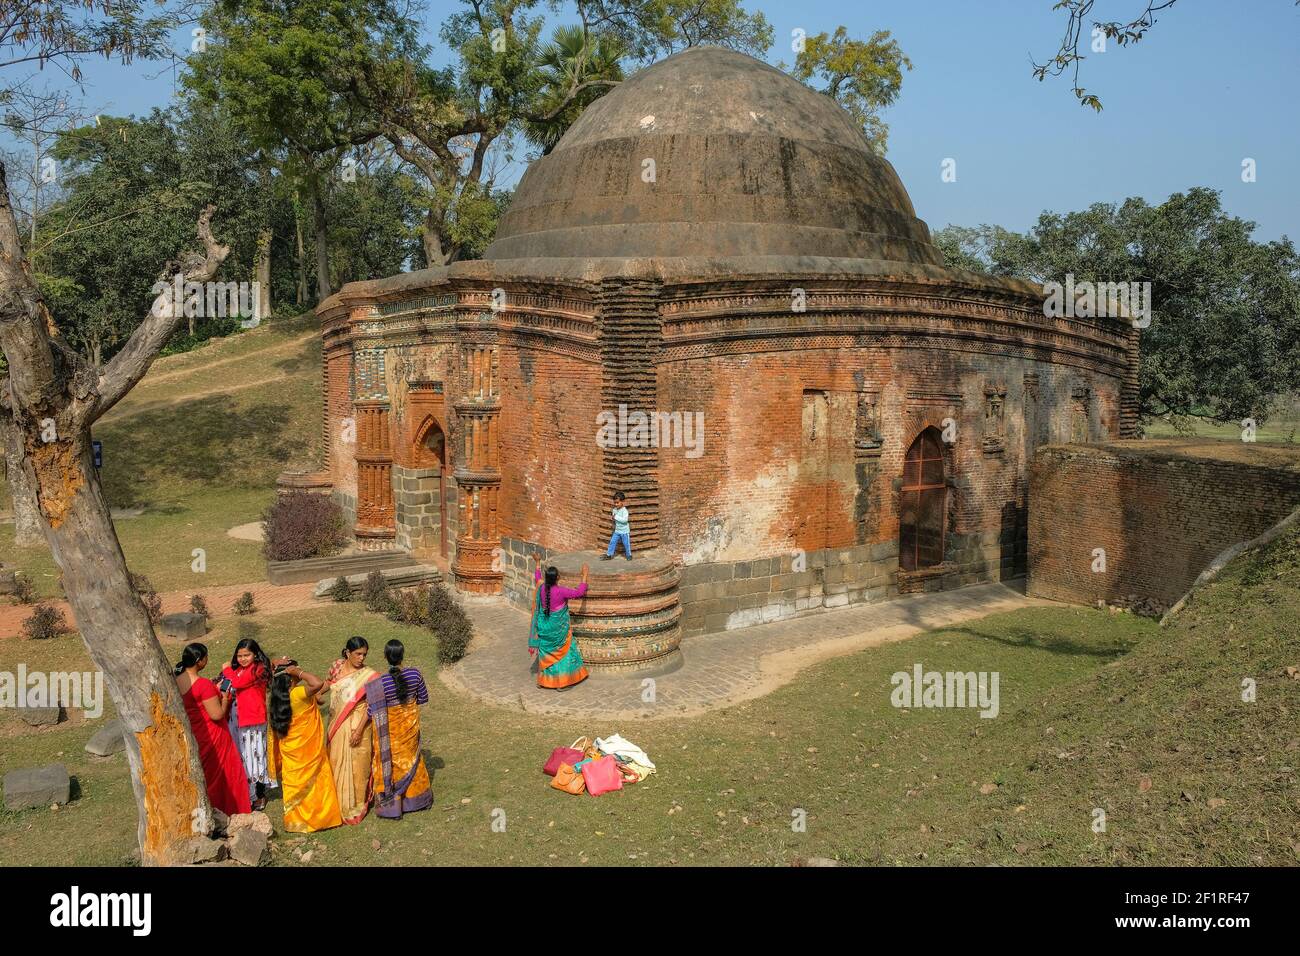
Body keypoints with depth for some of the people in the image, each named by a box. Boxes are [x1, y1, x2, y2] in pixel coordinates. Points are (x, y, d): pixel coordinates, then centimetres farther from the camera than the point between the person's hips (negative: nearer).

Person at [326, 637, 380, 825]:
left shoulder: (368, 675, -13)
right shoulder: (337, 667, 0)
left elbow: (370, 705, -14)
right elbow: (327, 685, 18)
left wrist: (359, 730, -19)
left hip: (357, 725, -4)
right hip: (338, 725, 4)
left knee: (357, 765, 3)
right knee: (337, 763, 12)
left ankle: (356, 805, 18)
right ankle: (340, 804, 28)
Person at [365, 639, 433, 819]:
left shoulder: (379, 684, -27)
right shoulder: (415, 674, -18)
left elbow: (372, 713, -17)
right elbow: (423, 698, -3)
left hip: (390, 731, -3)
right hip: (410, 725, 4)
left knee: (389, 763, 16)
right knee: (411, 758, 25)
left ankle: (391, 806, 28)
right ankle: (417, 799, 41)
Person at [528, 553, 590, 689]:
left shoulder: (541, 588, -9)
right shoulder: (561, 591, -25)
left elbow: (537, 579, 15)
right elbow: (579, 592, -21)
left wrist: (538, 563, 26)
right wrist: (585, 575, -15)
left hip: (545, 627, 6)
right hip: (558, 629, -6)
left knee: (546, 653, 18)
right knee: (562, 653, 9)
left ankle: (543, 680, 29)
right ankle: (560, 683, 12)